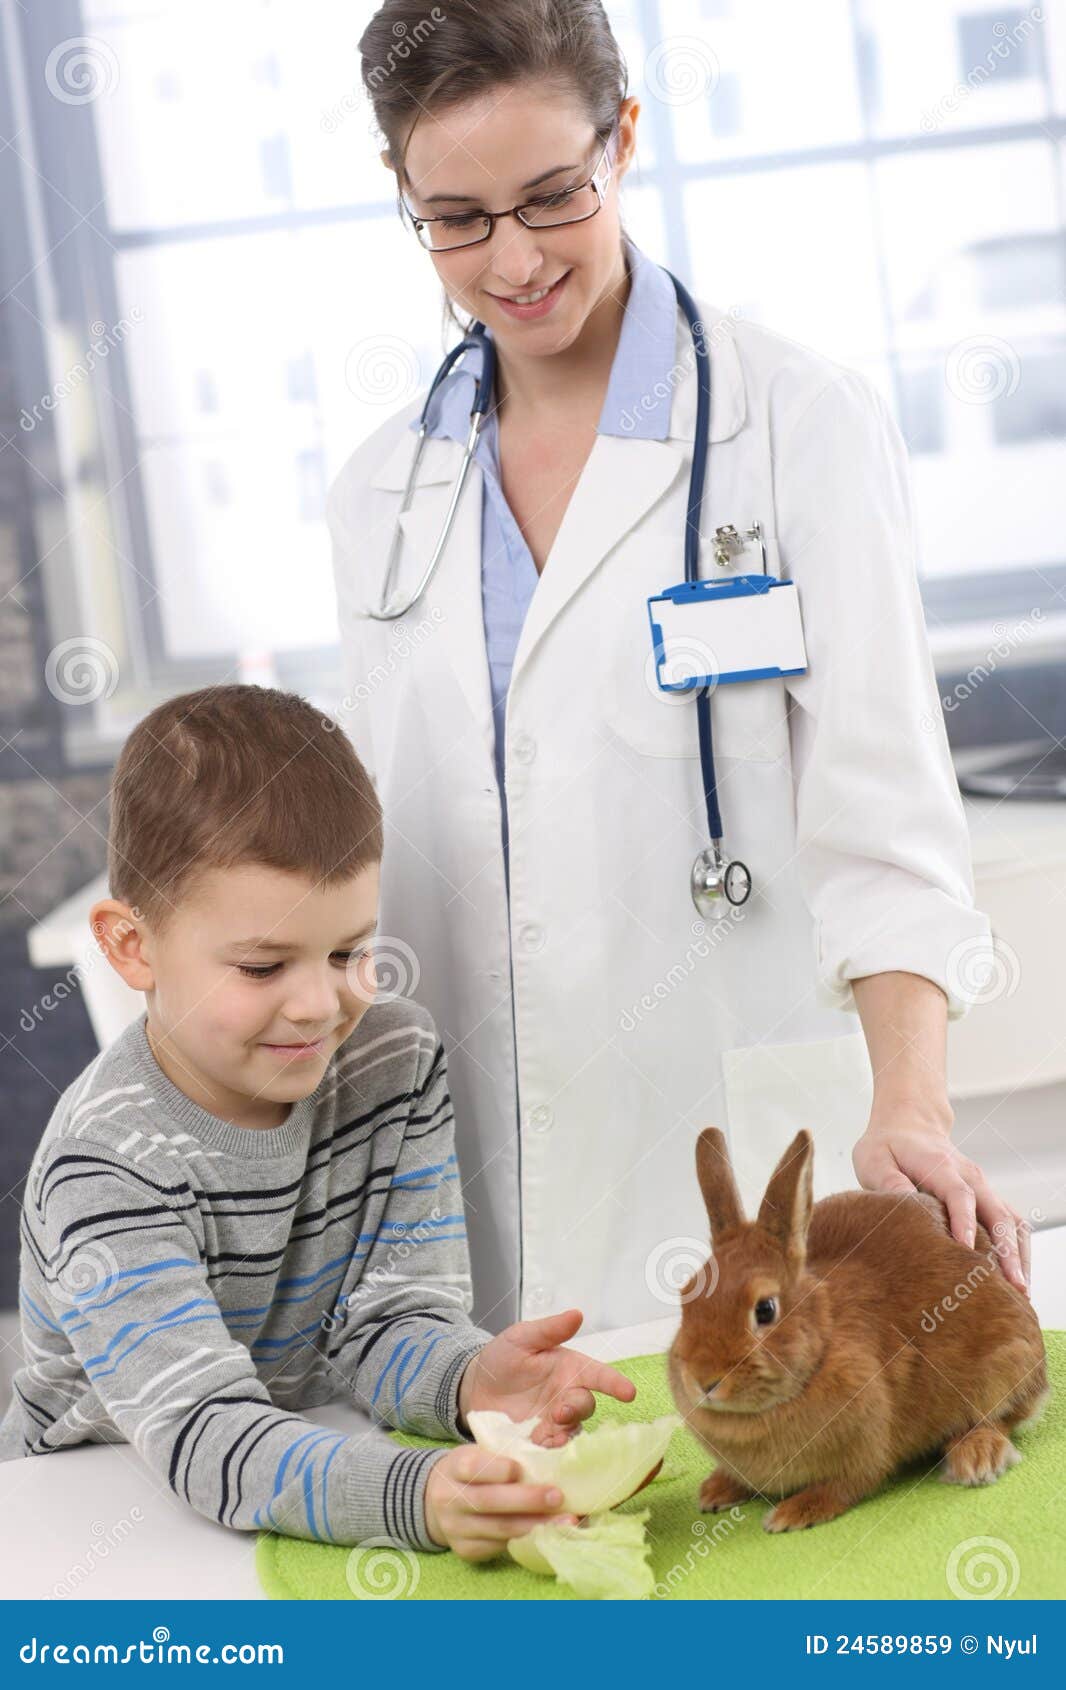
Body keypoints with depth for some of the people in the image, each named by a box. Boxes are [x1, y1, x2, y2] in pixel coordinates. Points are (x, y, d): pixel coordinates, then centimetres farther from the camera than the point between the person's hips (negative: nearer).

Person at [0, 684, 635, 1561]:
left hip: (319, 1464, 5)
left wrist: (471, 1380, -28)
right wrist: (413, 1494, -47)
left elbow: (386, 1322, -6)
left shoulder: (396, 1057, -5)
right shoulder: (110, 1162, -22)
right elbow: (202, 1437, -31)